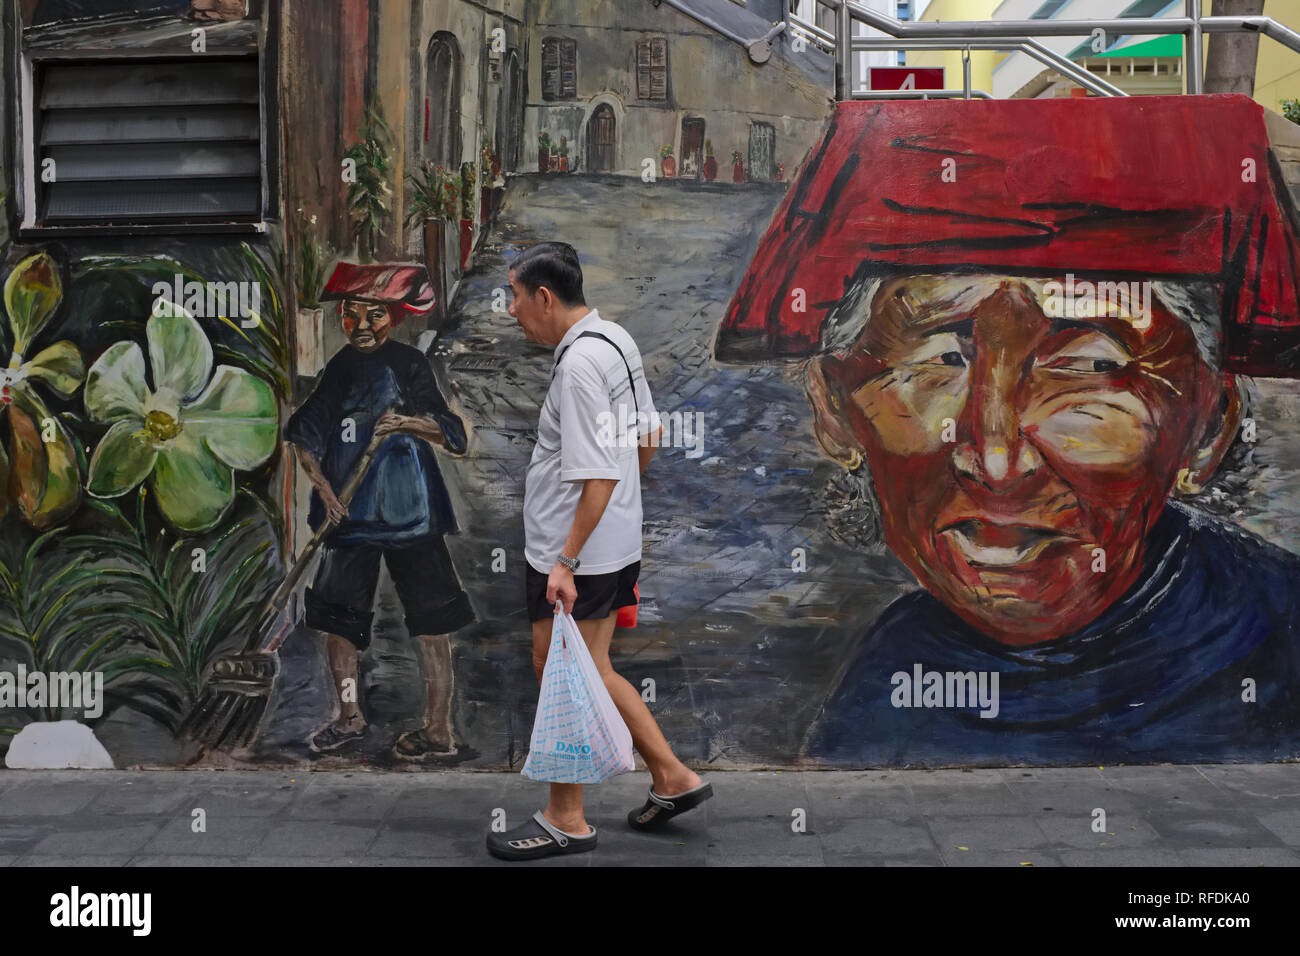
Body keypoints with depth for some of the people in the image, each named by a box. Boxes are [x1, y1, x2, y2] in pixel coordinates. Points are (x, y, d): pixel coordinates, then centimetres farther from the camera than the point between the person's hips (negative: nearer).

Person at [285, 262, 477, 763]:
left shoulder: (409, 363, -1)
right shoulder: (338, 369, 9)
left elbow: (448, 433, -6)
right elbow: (306, 438, 10)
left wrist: (408, 422, -24)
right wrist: (324, 488, -3)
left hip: (409, 509, -4)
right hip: (349, 511, 4)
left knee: (430, 615, -4)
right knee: (338, 612, 9)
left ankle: (439, 730, -1)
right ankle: (350, 717, 24)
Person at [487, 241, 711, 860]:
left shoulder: (579, 363, -21)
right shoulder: (615, 340, 10)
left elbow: (598, 477, -26)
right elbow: (648, 437, 18)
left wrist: (567, 562, -24)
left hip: (572, 555, -10)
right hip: (617, 545, 10)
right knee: (591, 673, 18)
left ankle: (566, 821, 15)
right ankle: (672, 777, 25)